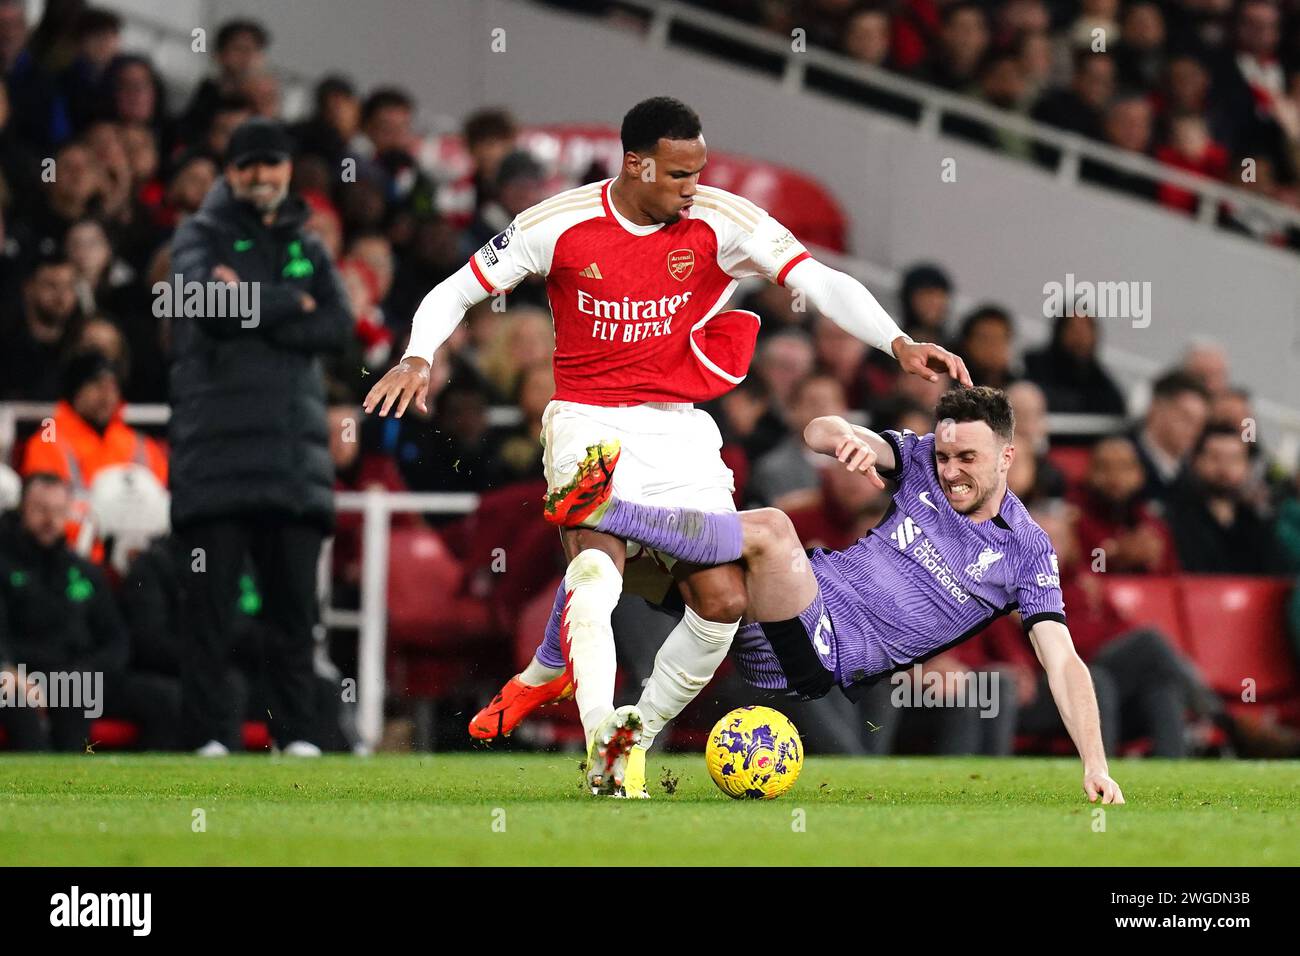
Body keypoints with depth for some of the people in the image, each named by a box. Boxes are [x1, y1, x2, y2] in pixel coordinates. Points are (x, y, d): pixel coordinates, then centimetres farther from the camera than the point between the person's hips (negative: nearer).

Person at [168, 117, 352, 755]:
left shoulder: (307, 249, 19)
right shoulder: (202, 238, 7)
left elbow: (339, 328, 3)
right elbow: (214, 309, -13)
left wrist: (254, 308, -8)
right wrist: (292, 304, -3)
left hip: (294, 444, 4)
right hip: (217, 442, -4)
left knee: (295, 598, 2)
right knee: (210, 597, -6)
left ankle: (295, 733, 7)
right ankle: (208, 737, -3)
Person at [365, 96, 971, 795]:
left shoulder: (721, 222, -5)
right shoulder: (560, 225, -7)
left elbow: (820, 283, -11)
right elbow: (455, 292, 2)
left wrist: (898, 344, -26)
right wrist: (418, 358, -18)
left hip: (678, 427, 3)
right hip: (590, 425, -3)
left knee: (724, 601, -7)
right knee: (598, 572, -28)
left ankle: (639, 736, 11)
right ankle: (603, 747, -35)